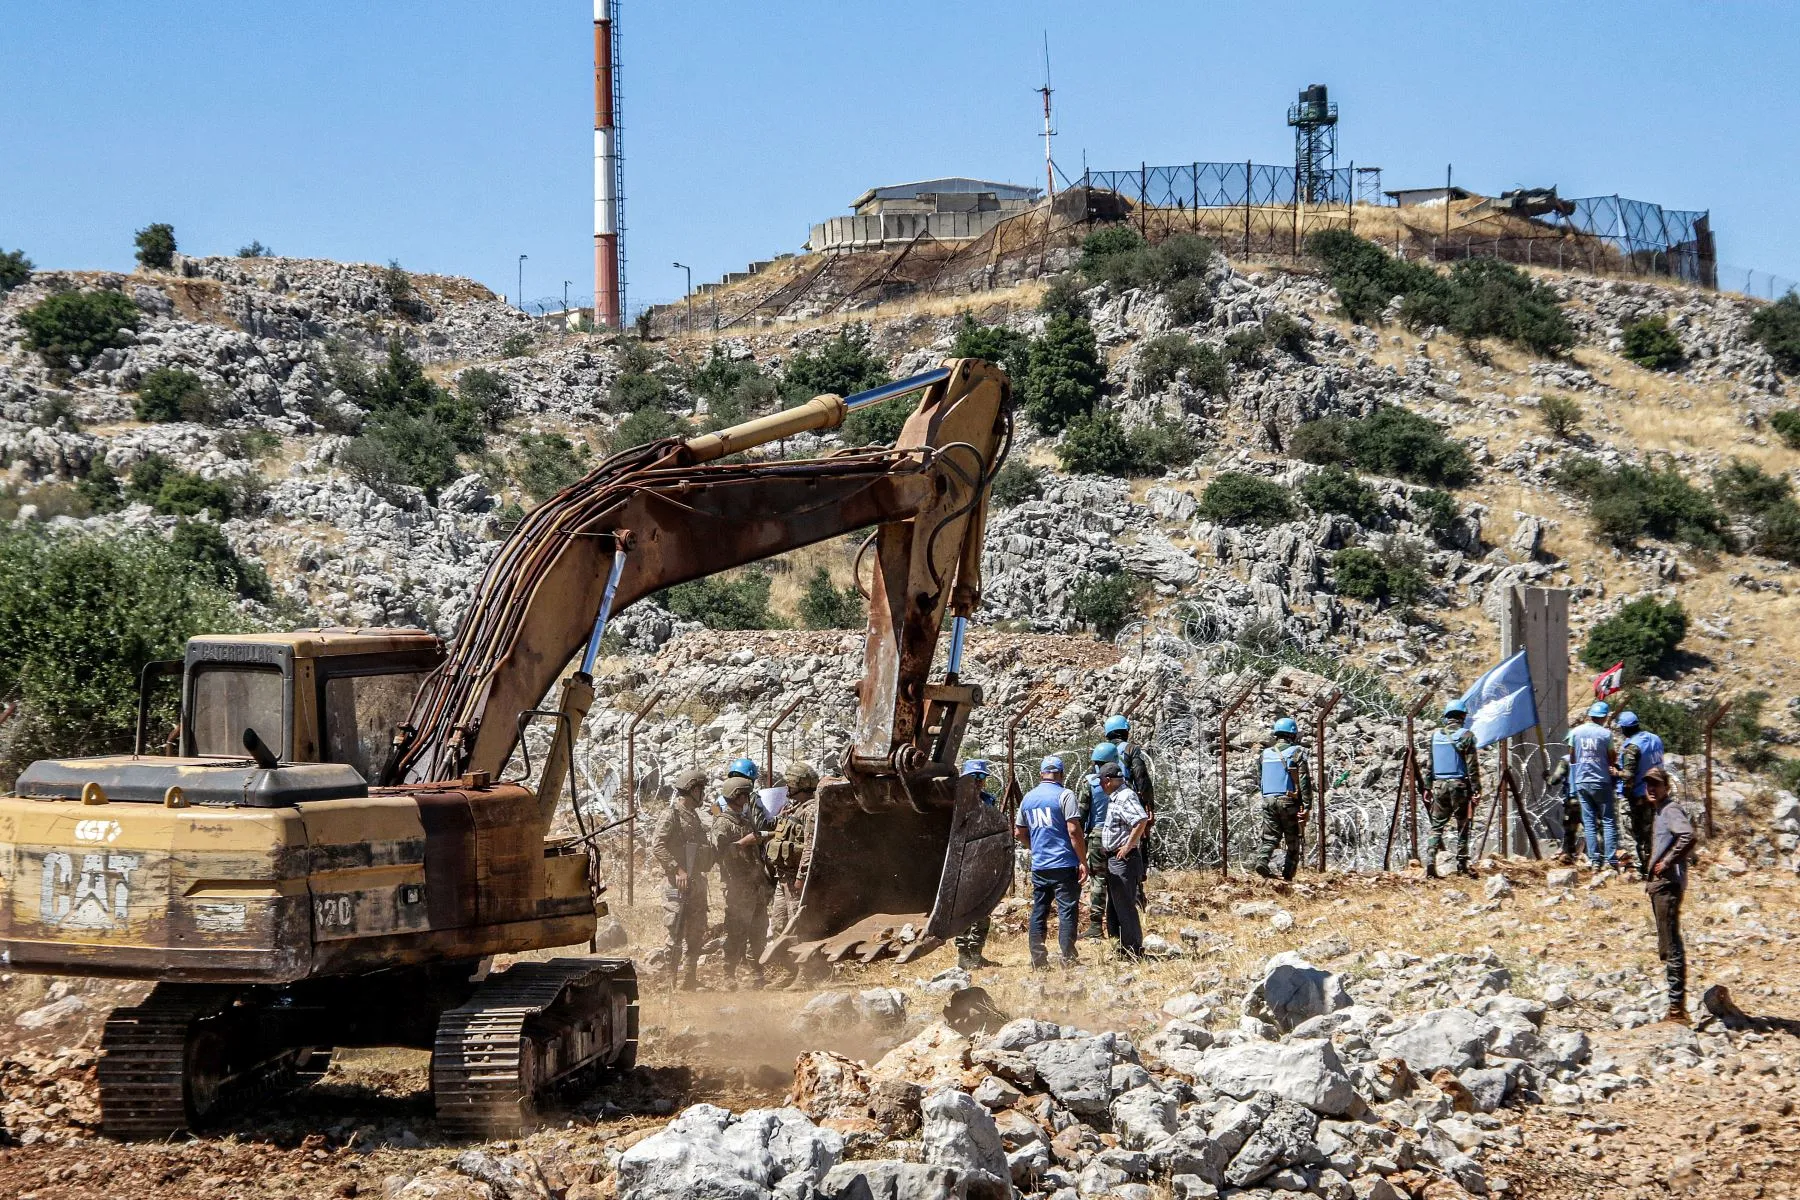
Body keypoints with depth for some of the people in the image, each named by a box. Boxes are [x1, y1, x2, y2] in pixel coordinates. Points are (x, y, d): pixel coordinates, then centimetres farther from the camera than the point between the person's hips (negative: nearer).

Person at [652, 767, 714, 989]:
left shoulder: (697, 817, 18)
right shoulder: (672, 815, -7)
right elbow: (657, 846, -17)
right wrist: (677, 869, -23)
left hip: (697, 883, 8)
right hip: (677, 886, -8)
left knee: (696, 936, 11)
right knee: (676, 935, -9)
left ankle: (690, 981, 19)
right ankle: (669, 983, -7)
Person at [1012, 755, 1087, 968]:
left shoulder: (1028, 798, 12)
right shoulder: (1064, 795, -7)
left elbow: (1019, 833, 20)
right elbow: (1074, 831, -13)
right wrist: (1083, 862, -9)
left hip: (1038, 867, 6)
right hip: (1064, 865, -6)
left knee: (1038, 913, 10)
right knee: (1067, 911, -3)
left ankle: (1038, 961, 9)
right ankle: (1068, 959, -6)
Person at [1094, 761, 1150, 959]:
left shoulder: (1125, 797, -16)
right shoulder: (1115, 798, 17)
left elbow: (1142, 820, -31)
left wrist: (1128, 846, -25)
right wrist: (1106, 846, 21)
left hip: (1124, 859, -11)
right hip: (1114, 859, 11)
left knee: (1125, 906, -8)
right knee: (1114, 907, 16)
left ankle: (1134, 950, -4)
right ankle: (1125, 948, 23)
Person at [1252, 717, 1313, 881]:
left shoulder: (1265, 754, 10)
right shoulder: (1297, 752, -5)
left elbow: (1259, 781, 17)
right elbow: (1304, 781, -11)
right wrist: (1306, 806, -10)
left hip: (1268, 800, 4)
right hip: (1288, 801, -4)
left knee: (1270, 837, 6)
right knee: (1293, 841, 7)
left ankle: (1262, 860, -21)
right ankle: (1288, 875, 3)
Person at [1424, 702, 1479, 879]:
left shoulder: (1434, 735, 8)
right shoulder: (1465, 735, -6)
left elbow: (1428, 763, 11)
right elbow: (1472, 766, -8)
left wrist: (1427, 787, 16)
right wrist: (1476, 789, -5)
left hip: (1439, 785, 4)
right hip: (1459, 785, -4)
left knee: (1437, 826, 6)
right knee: (1462, 827, 6)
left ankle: (1430, 862, -9)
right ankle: (1462, 865, 6)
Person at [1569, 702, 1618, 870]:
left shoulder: (1575, 732, 0)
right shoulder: (1606, 734, -9)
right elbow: (1611, 759, -3)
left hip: (1581, 782, 3)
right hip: (1601, 781, -3)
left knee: (1589, 821, 7)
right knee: (1608, 821, 2)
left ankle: (1594, 859, 3)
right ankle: (1609, 860, -5)